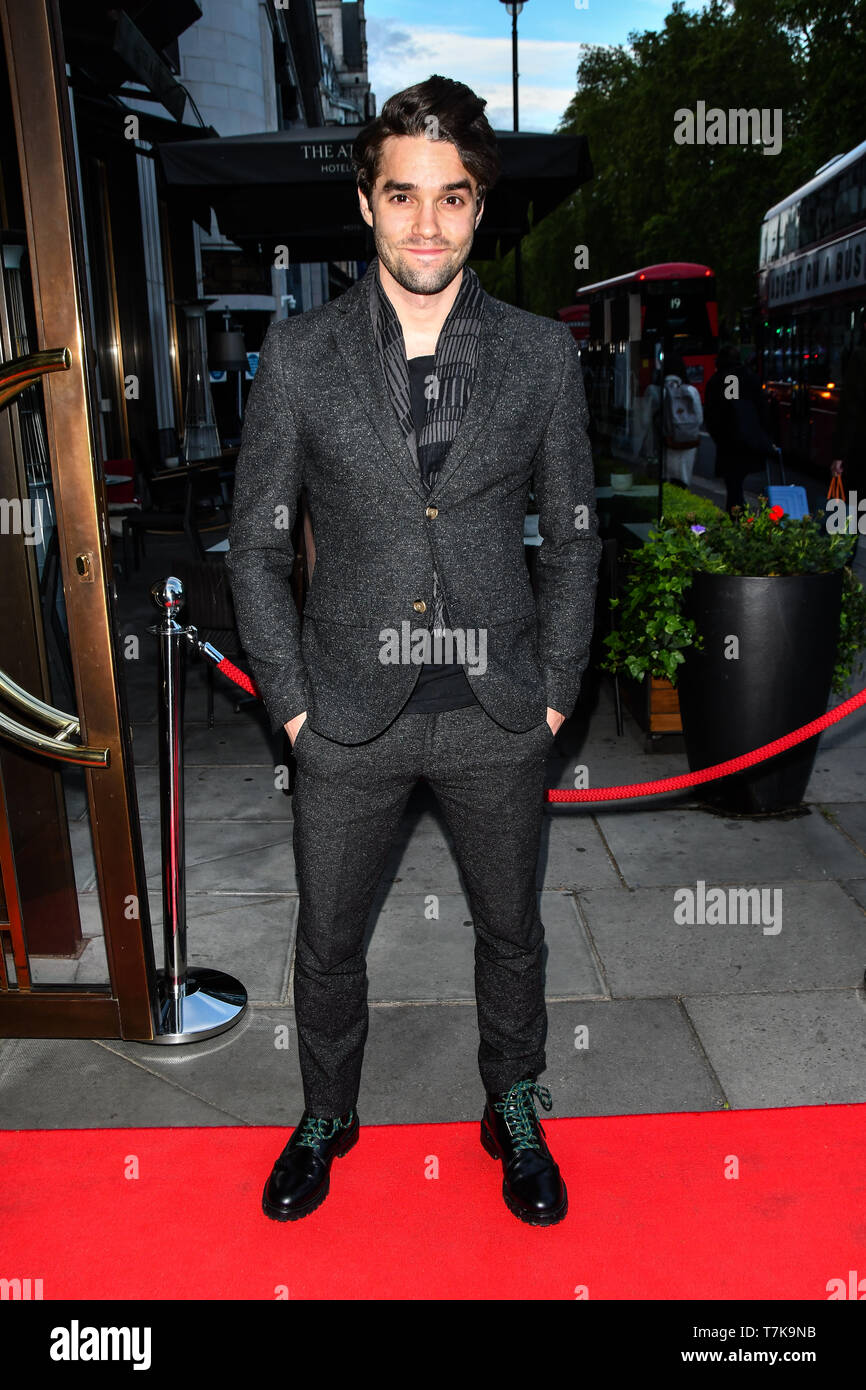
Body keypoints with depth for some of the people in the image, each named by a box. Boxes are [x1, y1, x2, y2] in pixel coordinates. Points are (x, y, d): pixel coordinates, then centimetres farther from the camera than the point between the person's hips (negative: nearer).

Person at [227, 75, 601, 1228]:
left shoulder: (542, 354, -1)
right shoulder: (299, 355, -3)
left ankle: (515, 1113, 43)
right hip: (352, 714, 0)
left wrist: (556, 687, 0)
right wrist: (289, 694, -3)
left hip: (498, 714, 1)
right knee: (328, 938, 15)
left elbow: (573, 533, 5)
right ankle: (326, 1116, 43)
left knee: (510, 930, 17)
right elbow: (257, 539, 1)